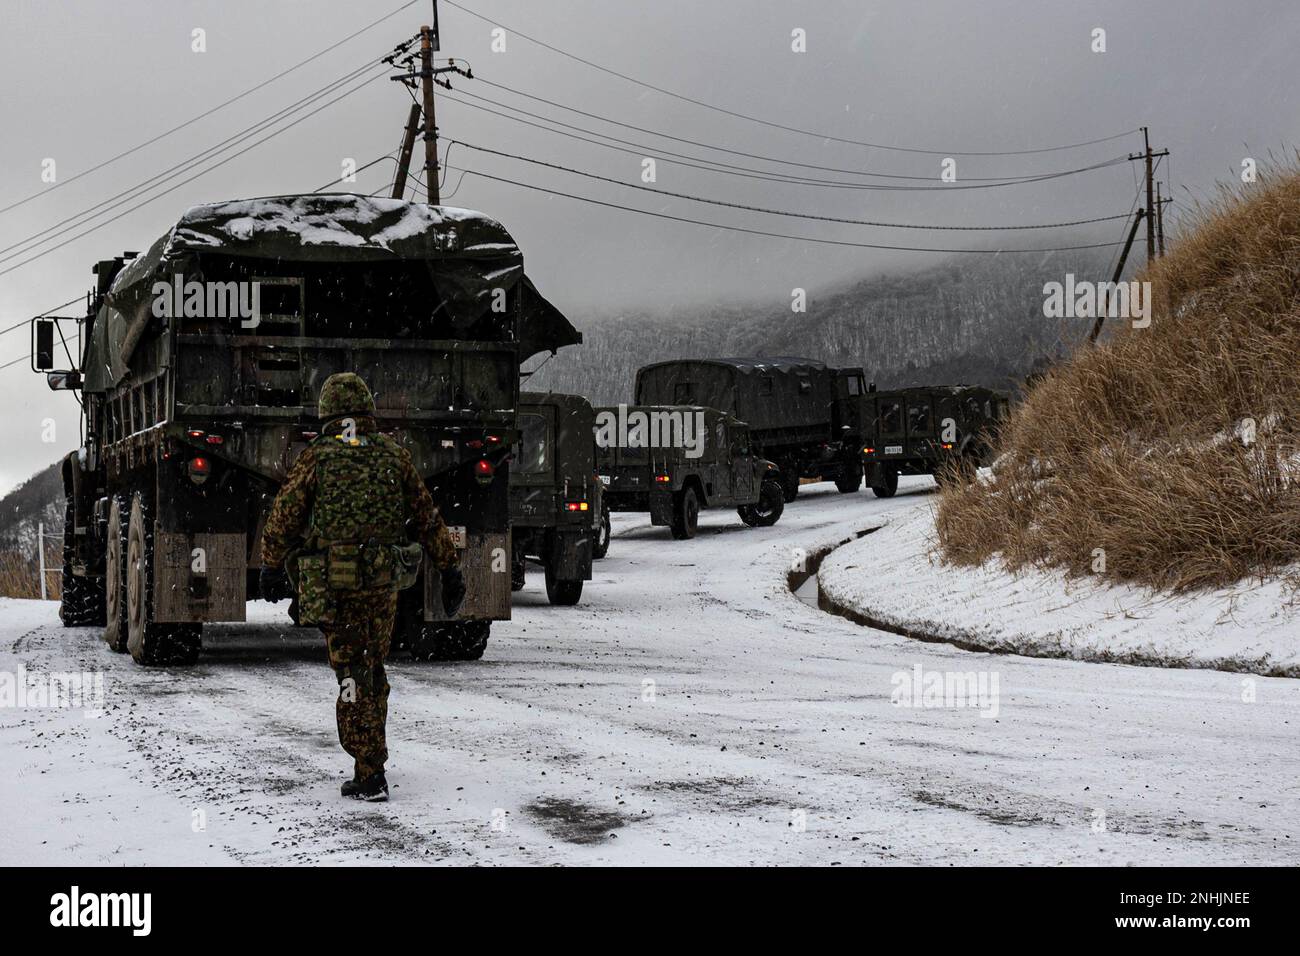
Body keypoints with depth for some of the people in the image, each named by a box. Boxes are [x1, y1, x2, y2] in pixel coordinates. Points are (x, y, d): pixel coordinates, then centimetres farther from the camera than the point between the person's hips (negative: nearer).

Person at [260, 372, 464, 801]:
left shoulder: (316, 457, -3)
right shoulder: (394, 456, 6)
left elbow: (284, 517, 2)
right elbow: (427, 519, 9)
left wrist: (272, 568, 14)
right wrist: (450, 571, 14)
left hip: (334, 584, -3)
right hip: (384, 582, 3)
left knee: (352, 677, -1)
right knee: (373, 672, 17)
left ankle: (370, 775, -4)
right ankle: (371, 762, 28)